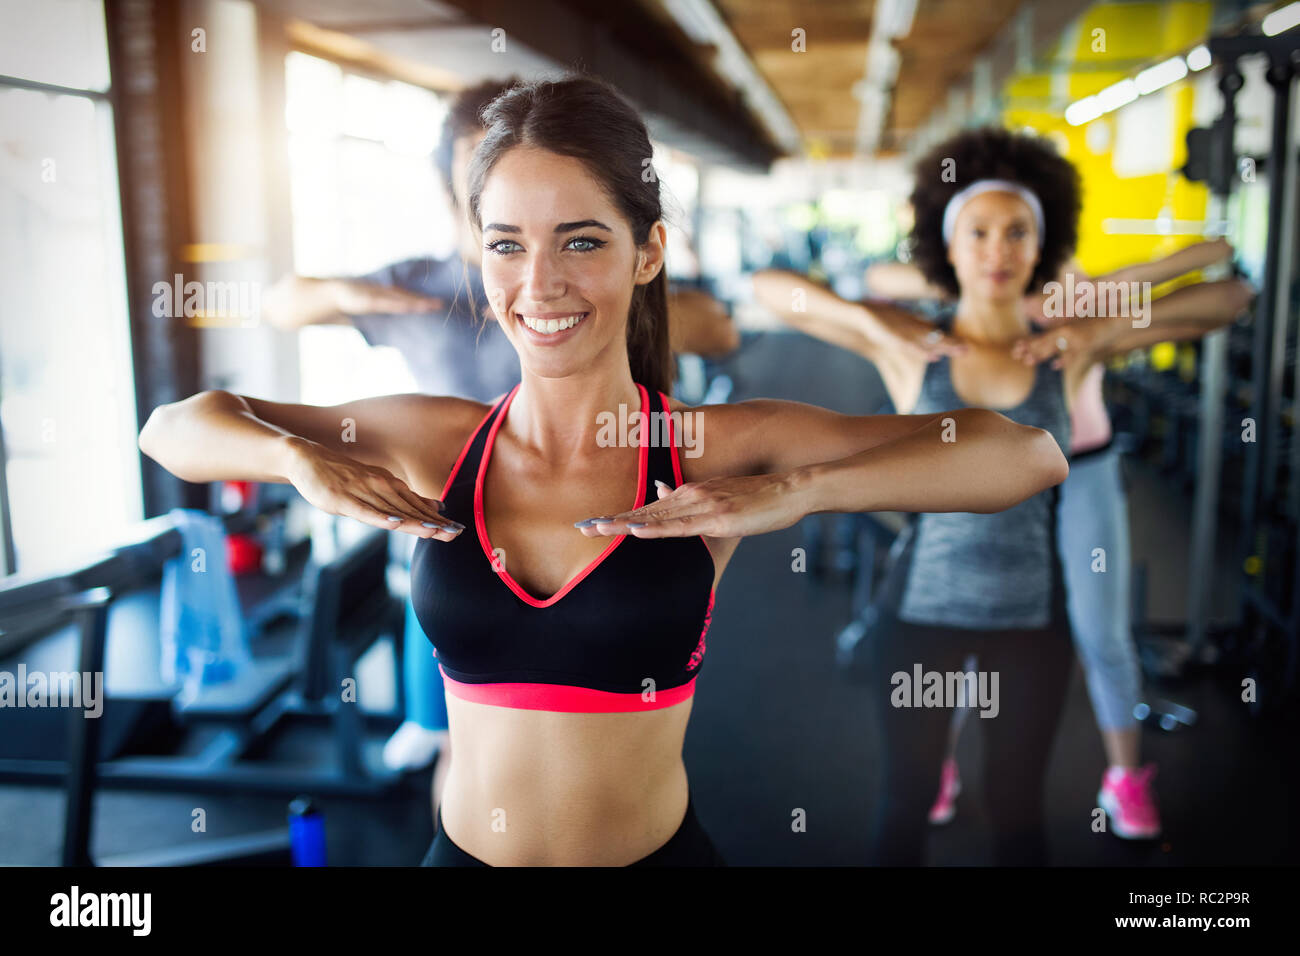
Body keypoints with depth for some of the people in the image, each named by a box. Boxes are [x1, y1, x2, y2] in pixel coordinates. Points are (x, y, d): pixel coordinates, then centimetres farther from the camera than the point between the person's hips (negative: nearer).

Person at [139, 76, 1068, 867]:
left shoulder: (723, 446, -13)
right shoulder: (434, 442, -6)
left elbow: (1031, 456, -17)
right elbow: (173, 428, 3)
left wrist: (797, 491, -28)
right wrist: (298, 459, -16)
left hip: (659, 850, -2)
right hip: (463, 849, 2)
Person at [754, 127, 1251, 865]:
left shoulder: (1068, 347, -5)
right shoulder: (911, 349, -8)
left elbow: (1233, 298, -4)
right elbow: (769, 288, -10)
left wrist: (1101, 332, -17)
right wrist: (877, 324, -22)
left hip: (1033, 618, 1)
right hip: (924, 612, -1)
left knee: (1018, 809, 19)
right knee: (908, 800, 16)